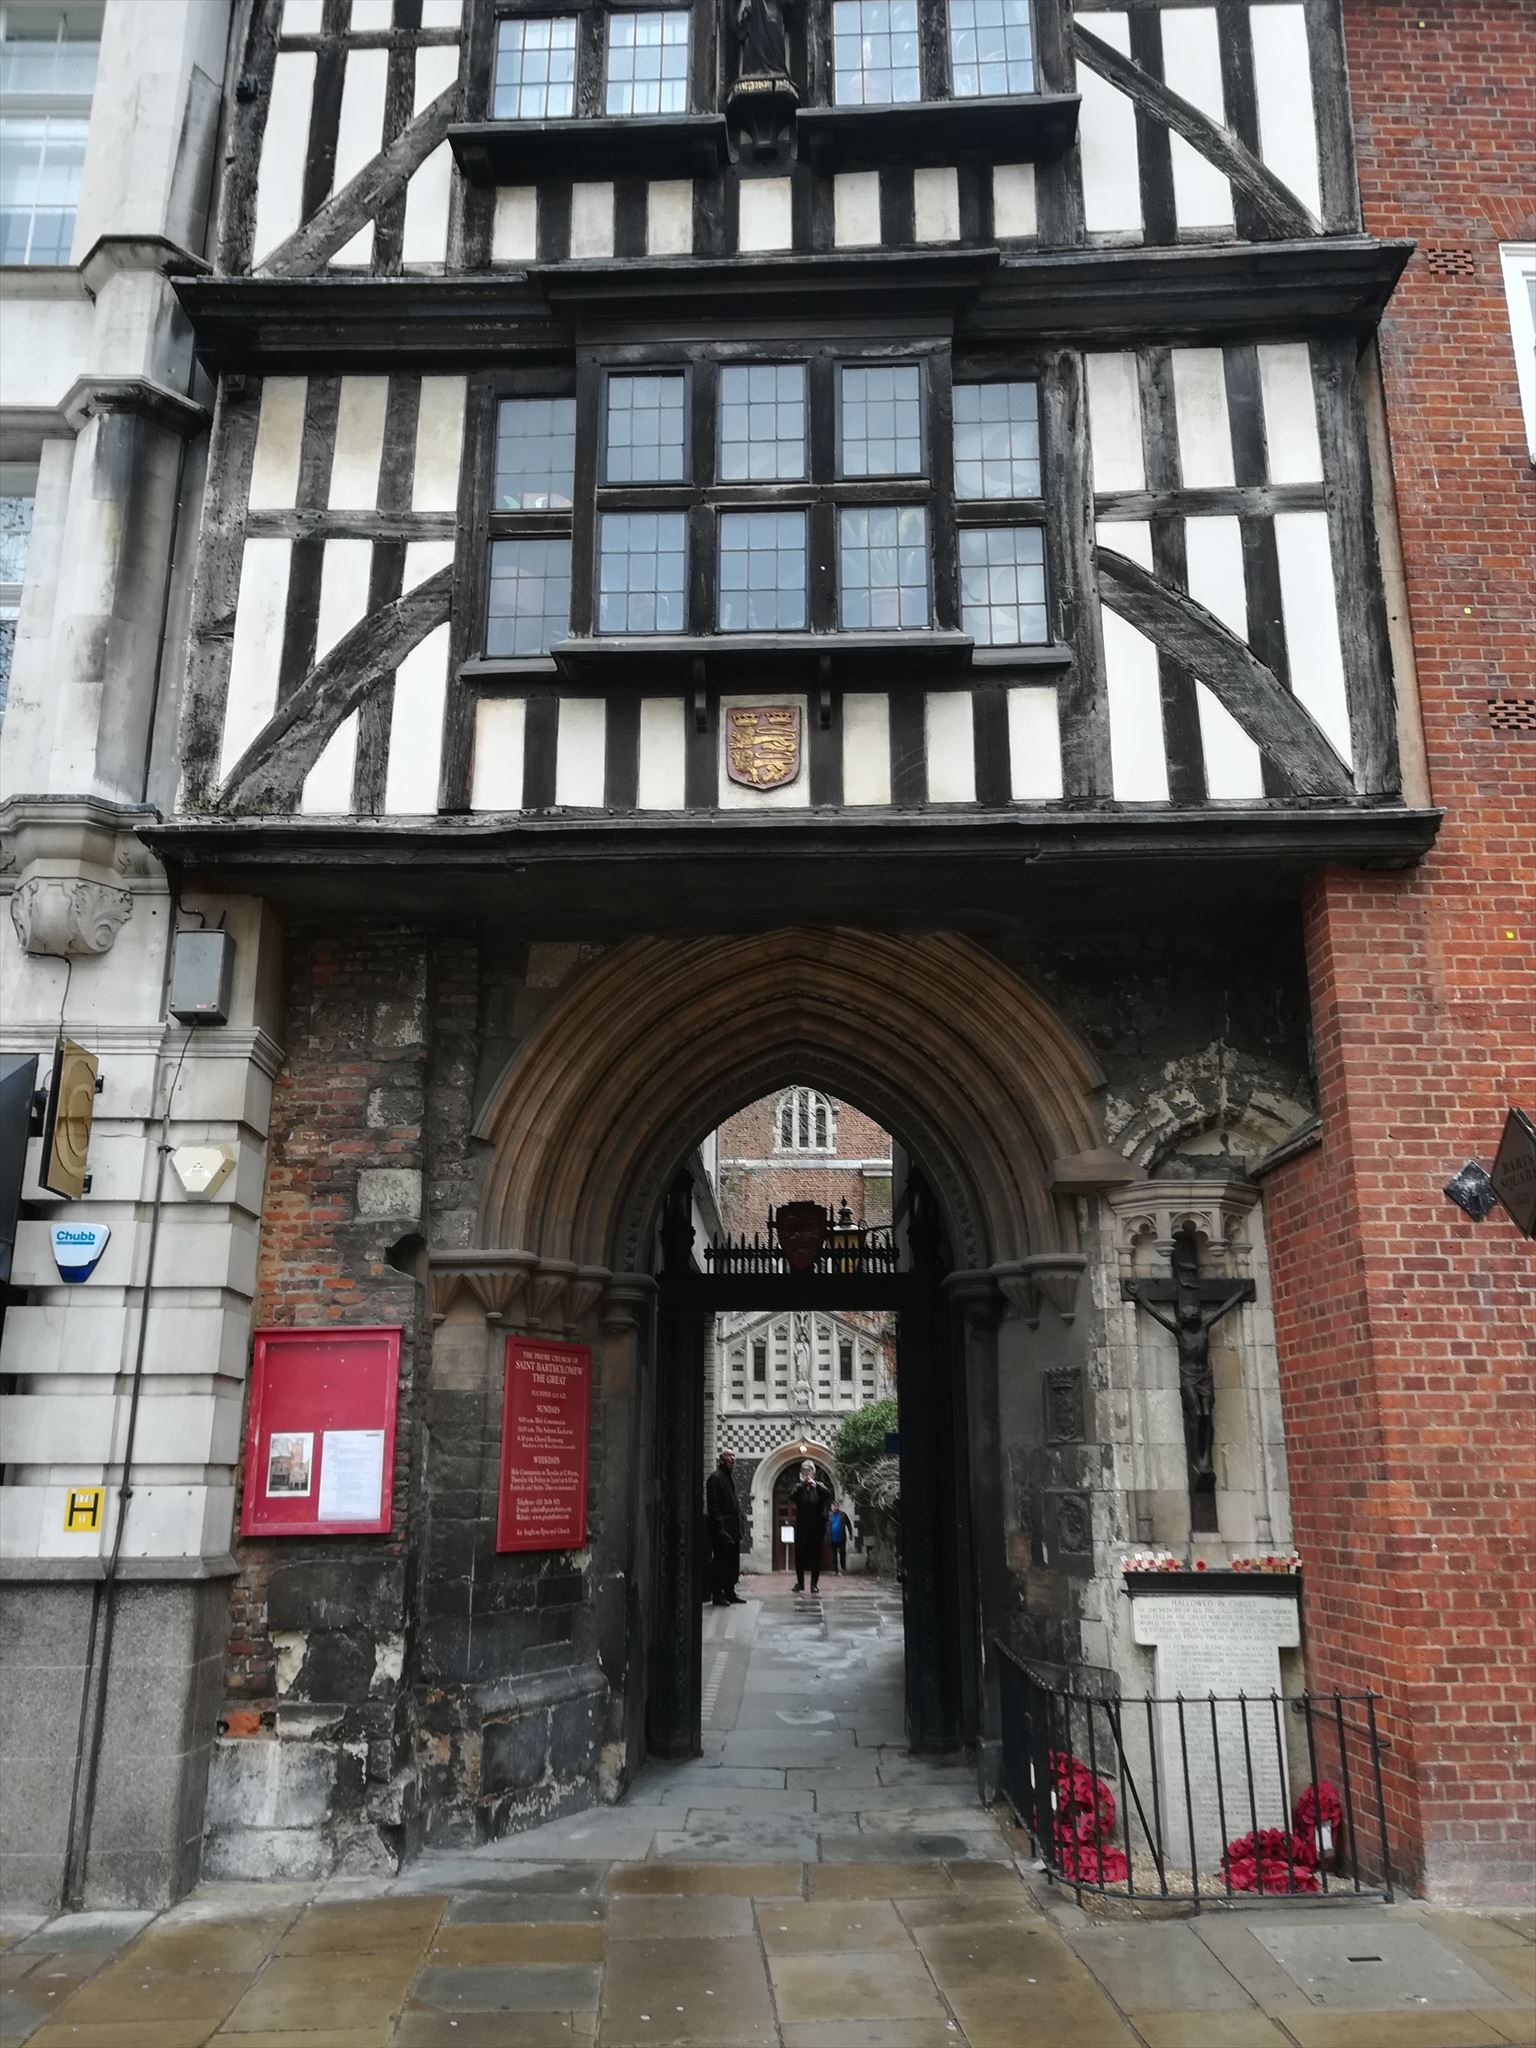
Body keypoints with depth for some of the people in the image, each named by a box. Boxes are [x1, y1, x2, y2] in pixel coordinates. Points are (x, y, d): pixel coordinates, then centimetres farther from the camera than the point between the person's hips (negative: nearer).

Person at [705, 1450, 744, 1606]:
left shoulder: (731, 1476, 16)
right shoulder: (715, 1478, -12)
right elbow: (713, 1506, -16)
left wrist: (738, 1527, 16)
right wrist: (720, 1528, -20)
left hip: (732, 1528, 9)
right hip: (723, 1528, -9)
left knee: (733, 1562, 12)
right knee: (720, 1562, -3)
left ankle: (730, 1592, 20)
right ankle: (717, 1595, 4)